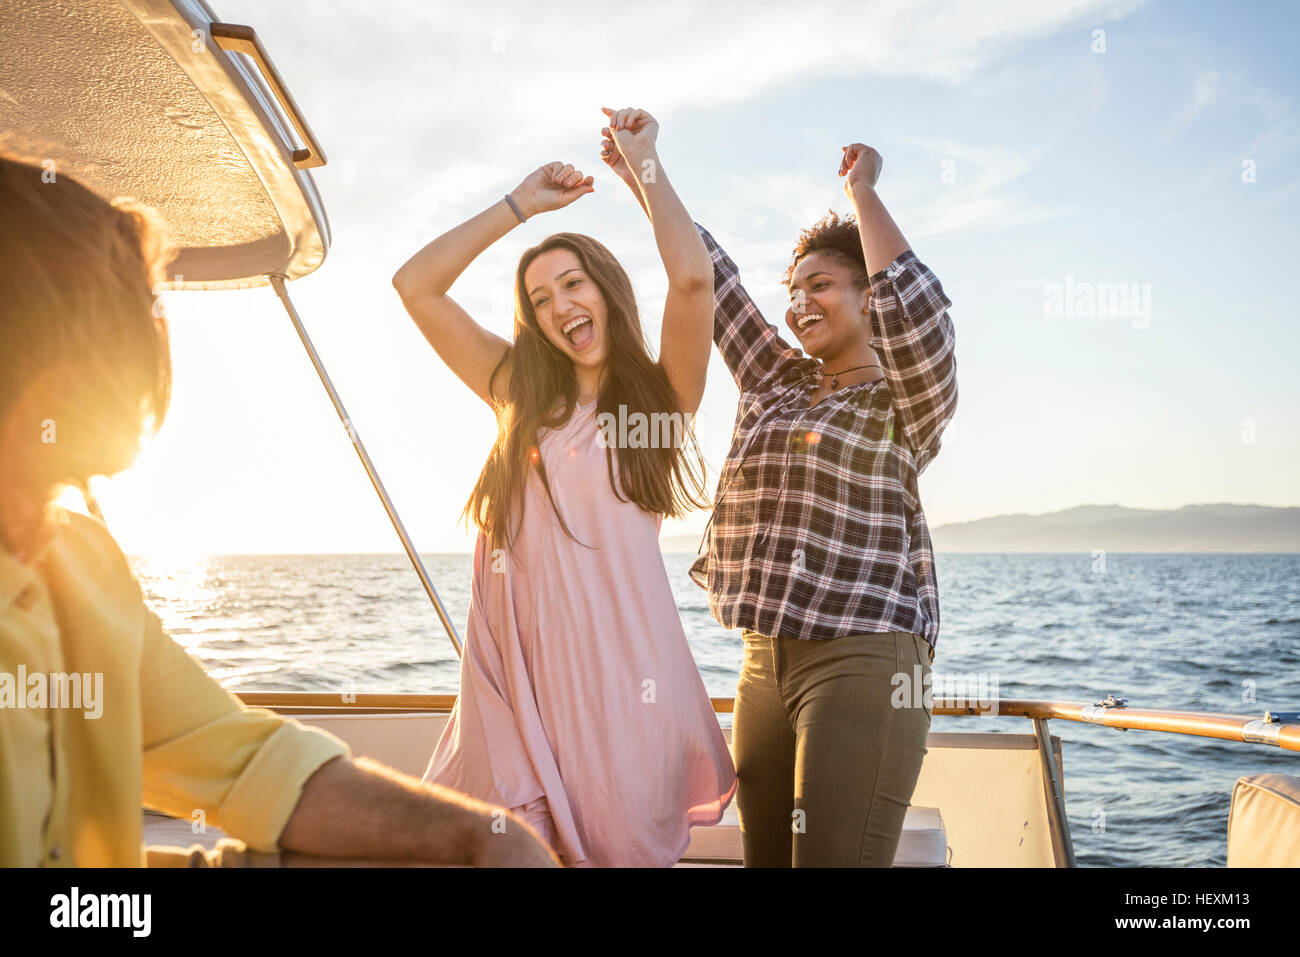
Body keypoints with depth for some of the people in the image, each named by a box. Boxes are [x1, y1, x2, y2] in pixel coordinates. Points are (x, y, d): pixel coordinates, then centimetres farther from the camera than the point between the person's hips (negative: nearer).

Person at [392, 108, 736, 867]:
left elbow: (694, 277, -11)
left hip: (618, 657, -2)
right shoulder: (522, 393, 15)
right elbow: (415, 286, 13)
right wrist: (520, 205, 14)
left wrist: (645, 163, 3)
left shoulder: (663, 394, 6)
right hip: (517, 658, 3)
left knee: (620, 845, 0)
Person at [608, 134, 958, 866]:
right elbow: (712, 279, 18)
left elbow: (915, 310, -20)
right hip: (766, 665, 7)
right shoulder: (777, 382, 17)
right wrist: (646, 181, 17)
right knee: (766, 857, 11)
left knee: (834, 859, -9)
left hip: (862, 666, -6)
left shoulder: (908, 400, 0)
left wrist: (862, 191, -9)